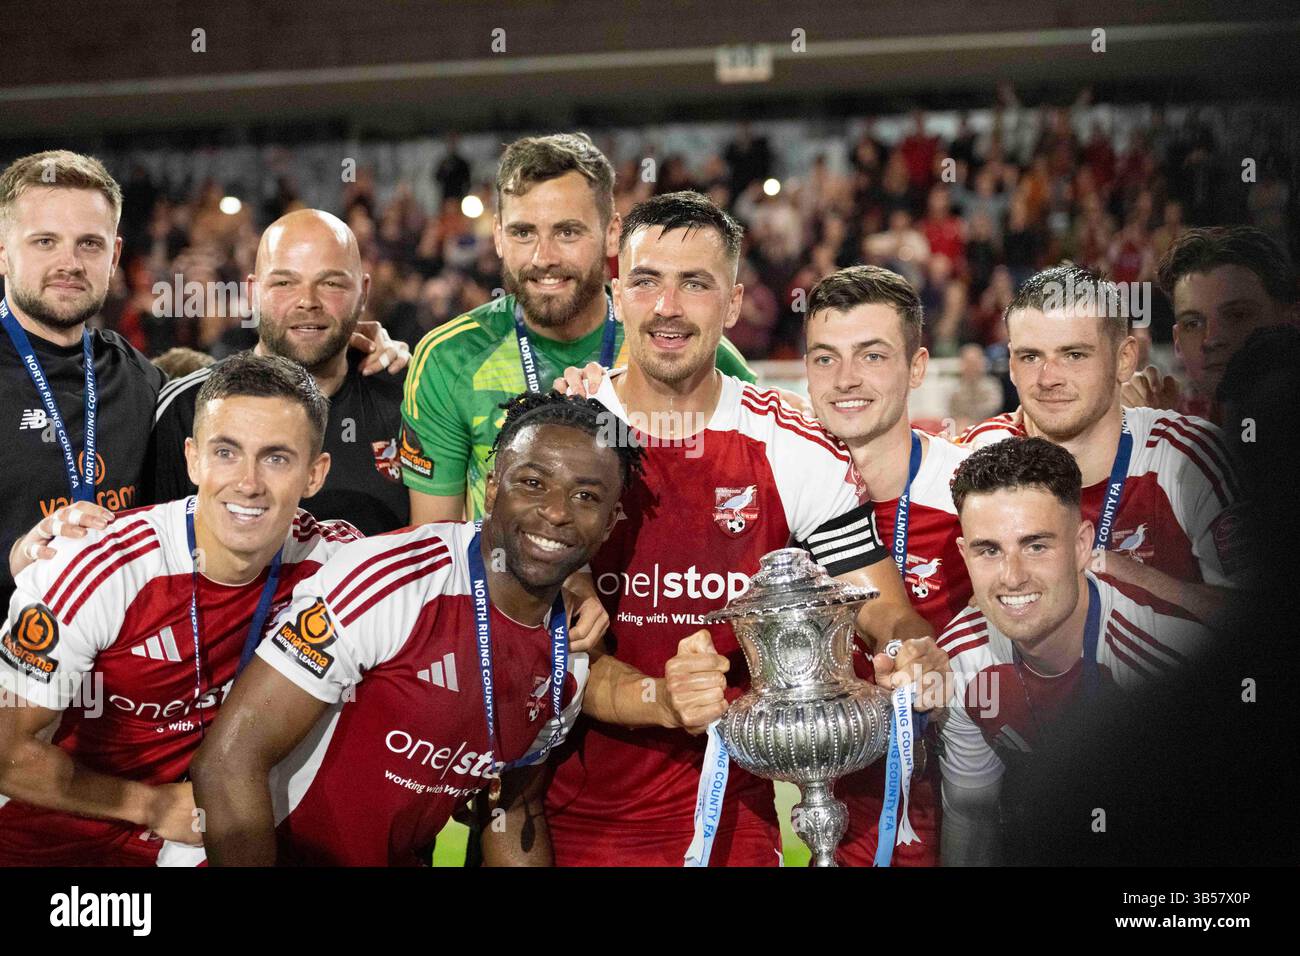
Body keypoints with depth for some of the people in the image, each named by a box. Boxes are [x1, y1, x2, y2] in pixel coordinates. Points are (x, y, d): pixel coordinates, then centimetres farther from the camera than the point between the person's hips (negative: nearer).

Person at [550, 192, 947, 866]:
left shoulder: (796, 454, -4)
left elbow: (888, 612, -4)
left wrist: (913, 652, -29)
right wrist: (660, 699, -30)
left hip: (731, 817, 1)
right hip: (577, 819, 0)